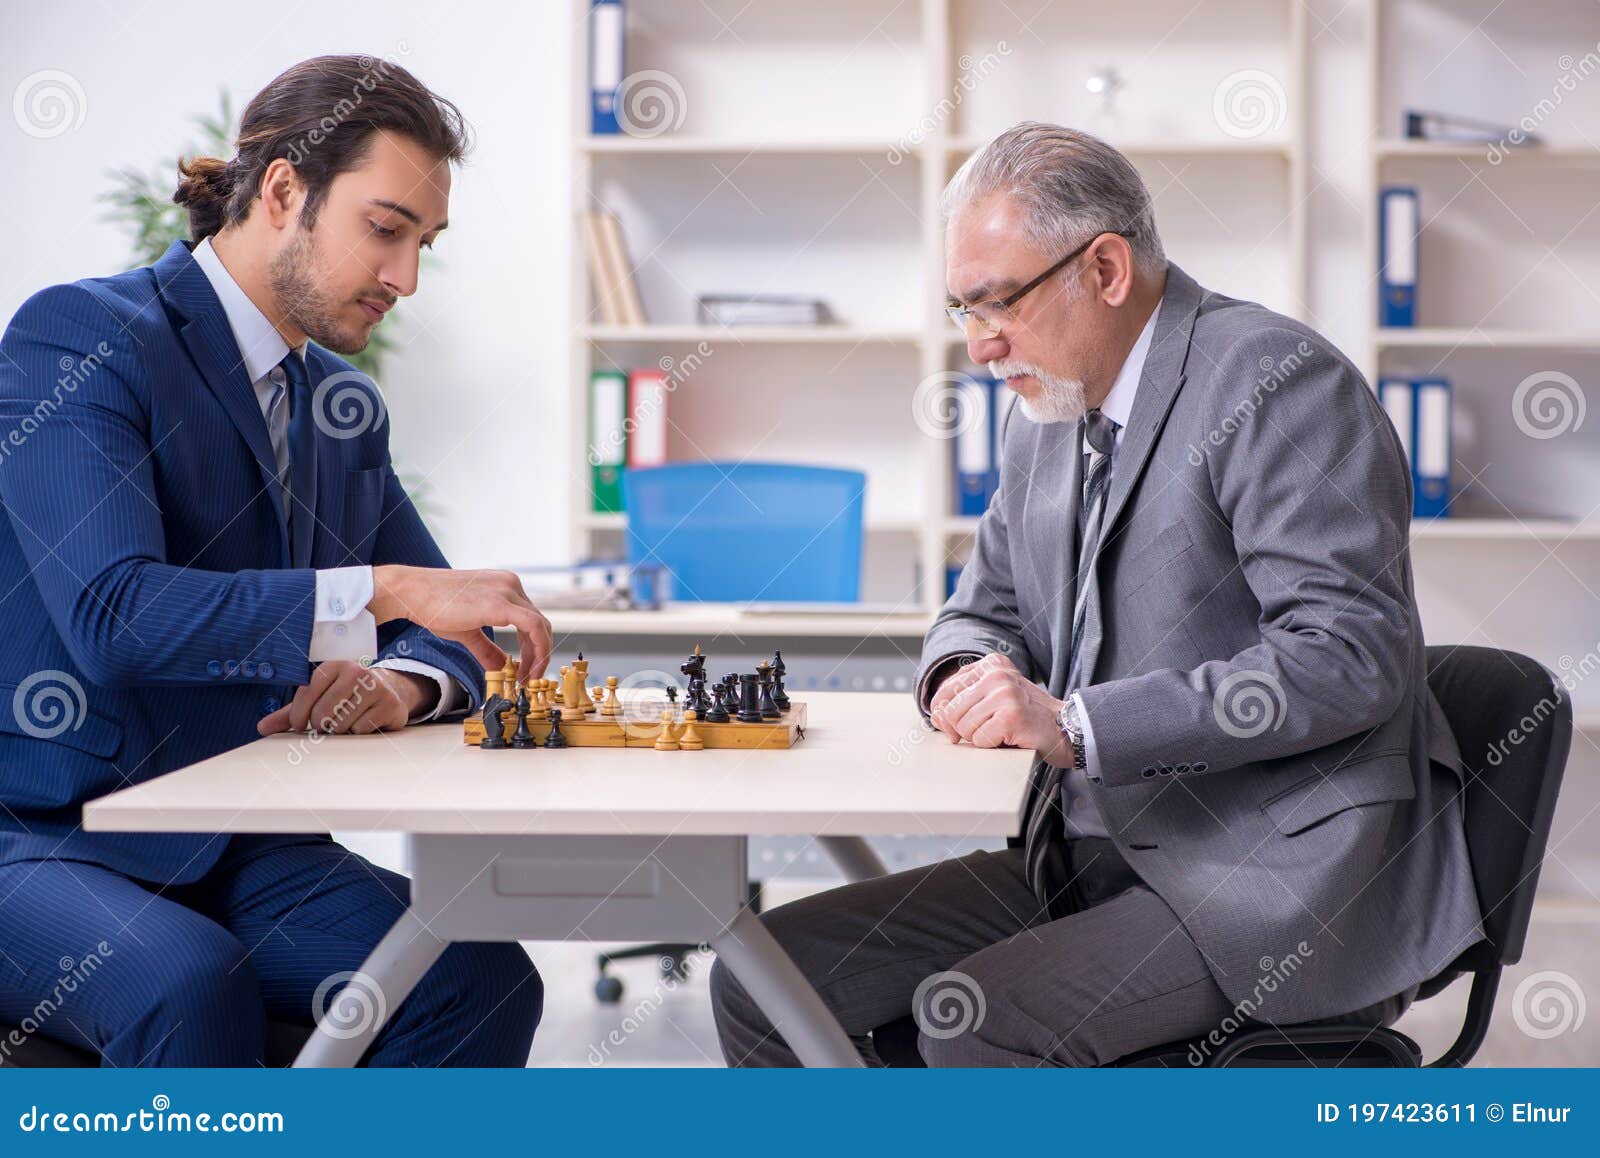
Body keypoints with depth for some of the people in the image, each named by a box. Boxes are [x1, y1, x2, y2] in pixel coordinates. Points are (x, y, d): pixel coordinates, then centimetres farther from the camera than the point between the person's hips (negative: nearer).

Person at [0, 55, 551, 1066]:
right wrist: (384, 590, -28)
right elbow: (111, 613, -24)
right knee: (192, 986, -36)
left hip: (241, 853, 6)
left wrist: (401, 684, -9)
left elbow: (441, 629, 17)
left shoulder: (346, 405, 13)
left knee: (481, 980, -20)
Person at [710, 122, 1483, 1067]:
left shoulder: (1279, 381, -14)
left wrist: (1075, 722, -27)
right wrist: (969, 672, -4)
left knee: (974, 1021, -30)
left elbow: (1349, 655, -24)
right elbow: (987, 609, 23)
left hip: (1279, 876, -8)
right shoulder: (1051, 411, 12)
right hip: (1091, 859, 8)